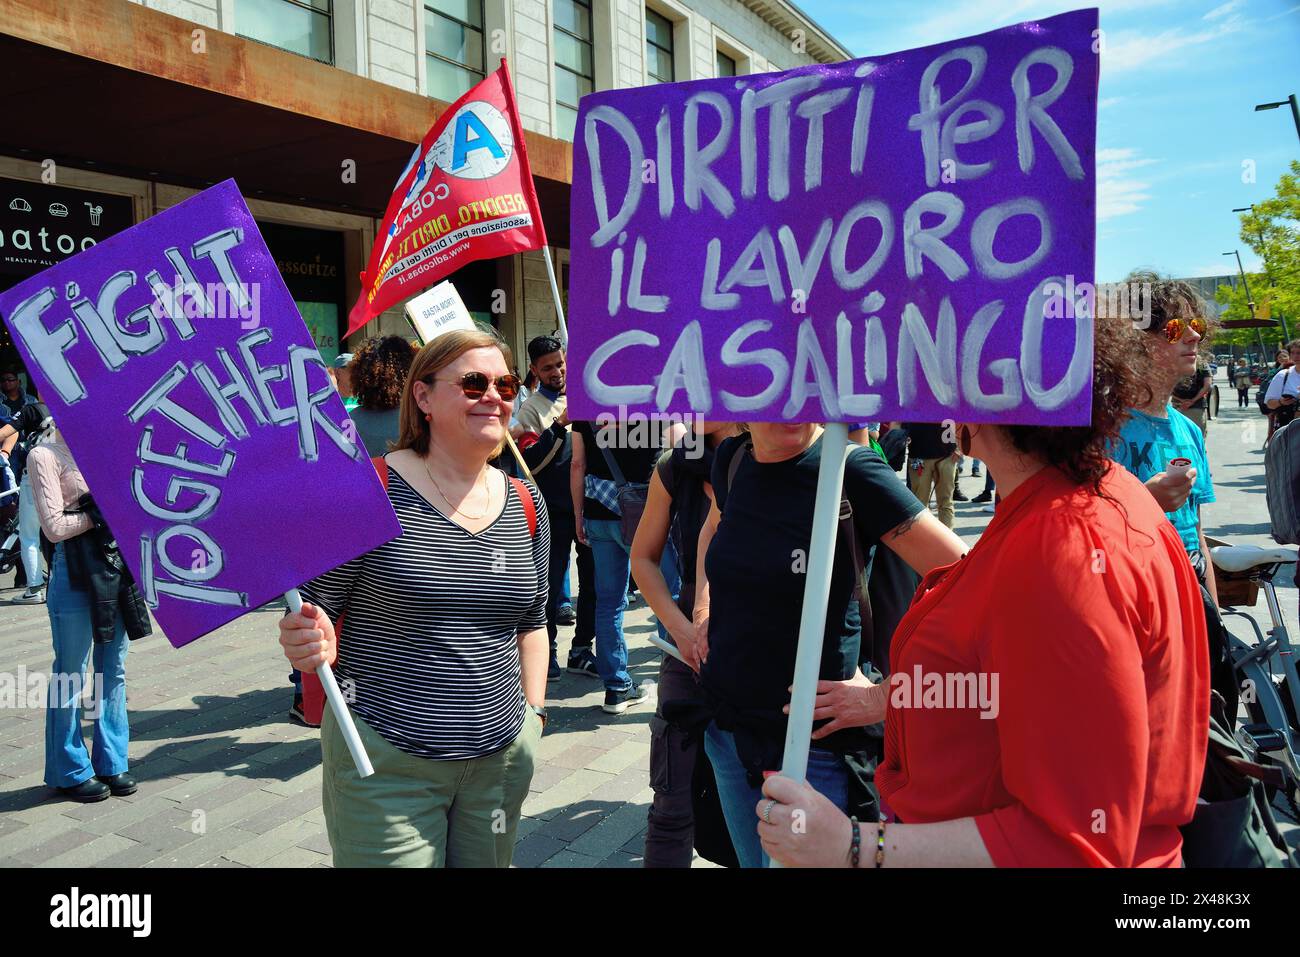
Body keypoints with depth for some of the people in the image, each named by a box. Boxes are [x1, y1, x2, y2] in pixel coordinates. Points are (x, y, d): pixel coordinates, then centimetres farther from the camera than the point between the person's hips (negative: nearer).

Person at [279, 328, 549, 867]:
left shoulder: (526, 505, 4)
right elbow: (314, 606, -4)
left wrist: (533, 710, 9)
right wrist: (313, 644, -25)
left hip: (501, 757, 5)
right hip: (383, 763, -4)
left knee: (487, 862, 18)